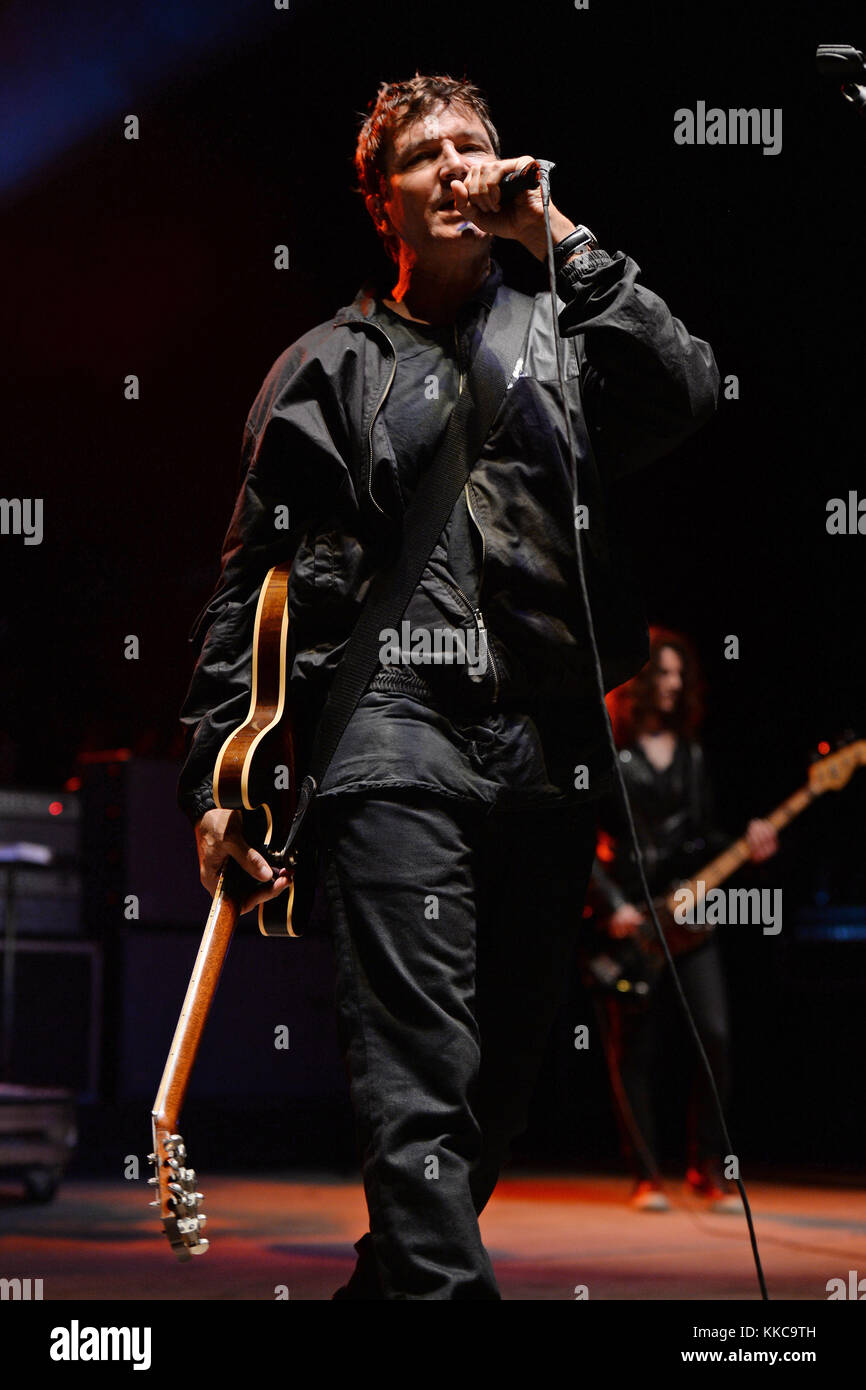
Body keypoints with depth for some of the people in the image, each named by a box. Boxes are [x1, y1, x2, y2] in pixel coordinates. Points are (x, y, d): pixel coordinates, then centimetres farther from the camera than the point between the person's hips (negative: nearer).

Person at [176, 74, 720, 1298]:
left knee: (503, 1068, 8)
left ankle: (390, 1282, 24)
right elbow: (251, 585, 10)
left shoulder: (562, 336, 17)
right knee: (420, 1072, -15)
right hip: (400, 743, -3)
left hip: (549, 745, 3)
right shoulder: (332, 368, 13)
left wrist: (563, 241, -2)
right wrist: (217, 776, 1)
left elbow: (686, 399, -4)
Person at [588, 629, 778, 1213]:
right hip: (629, 919, -4)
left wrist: (746, 846, -3)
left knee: (716, 1036, -6)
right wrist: (613, 905, -13)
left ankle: (709, 1167, 6)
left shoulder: (690, 753, 14)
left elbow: (702, 836, 17)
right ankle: (647, 1176, 9)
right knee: (634, 1050, 0)